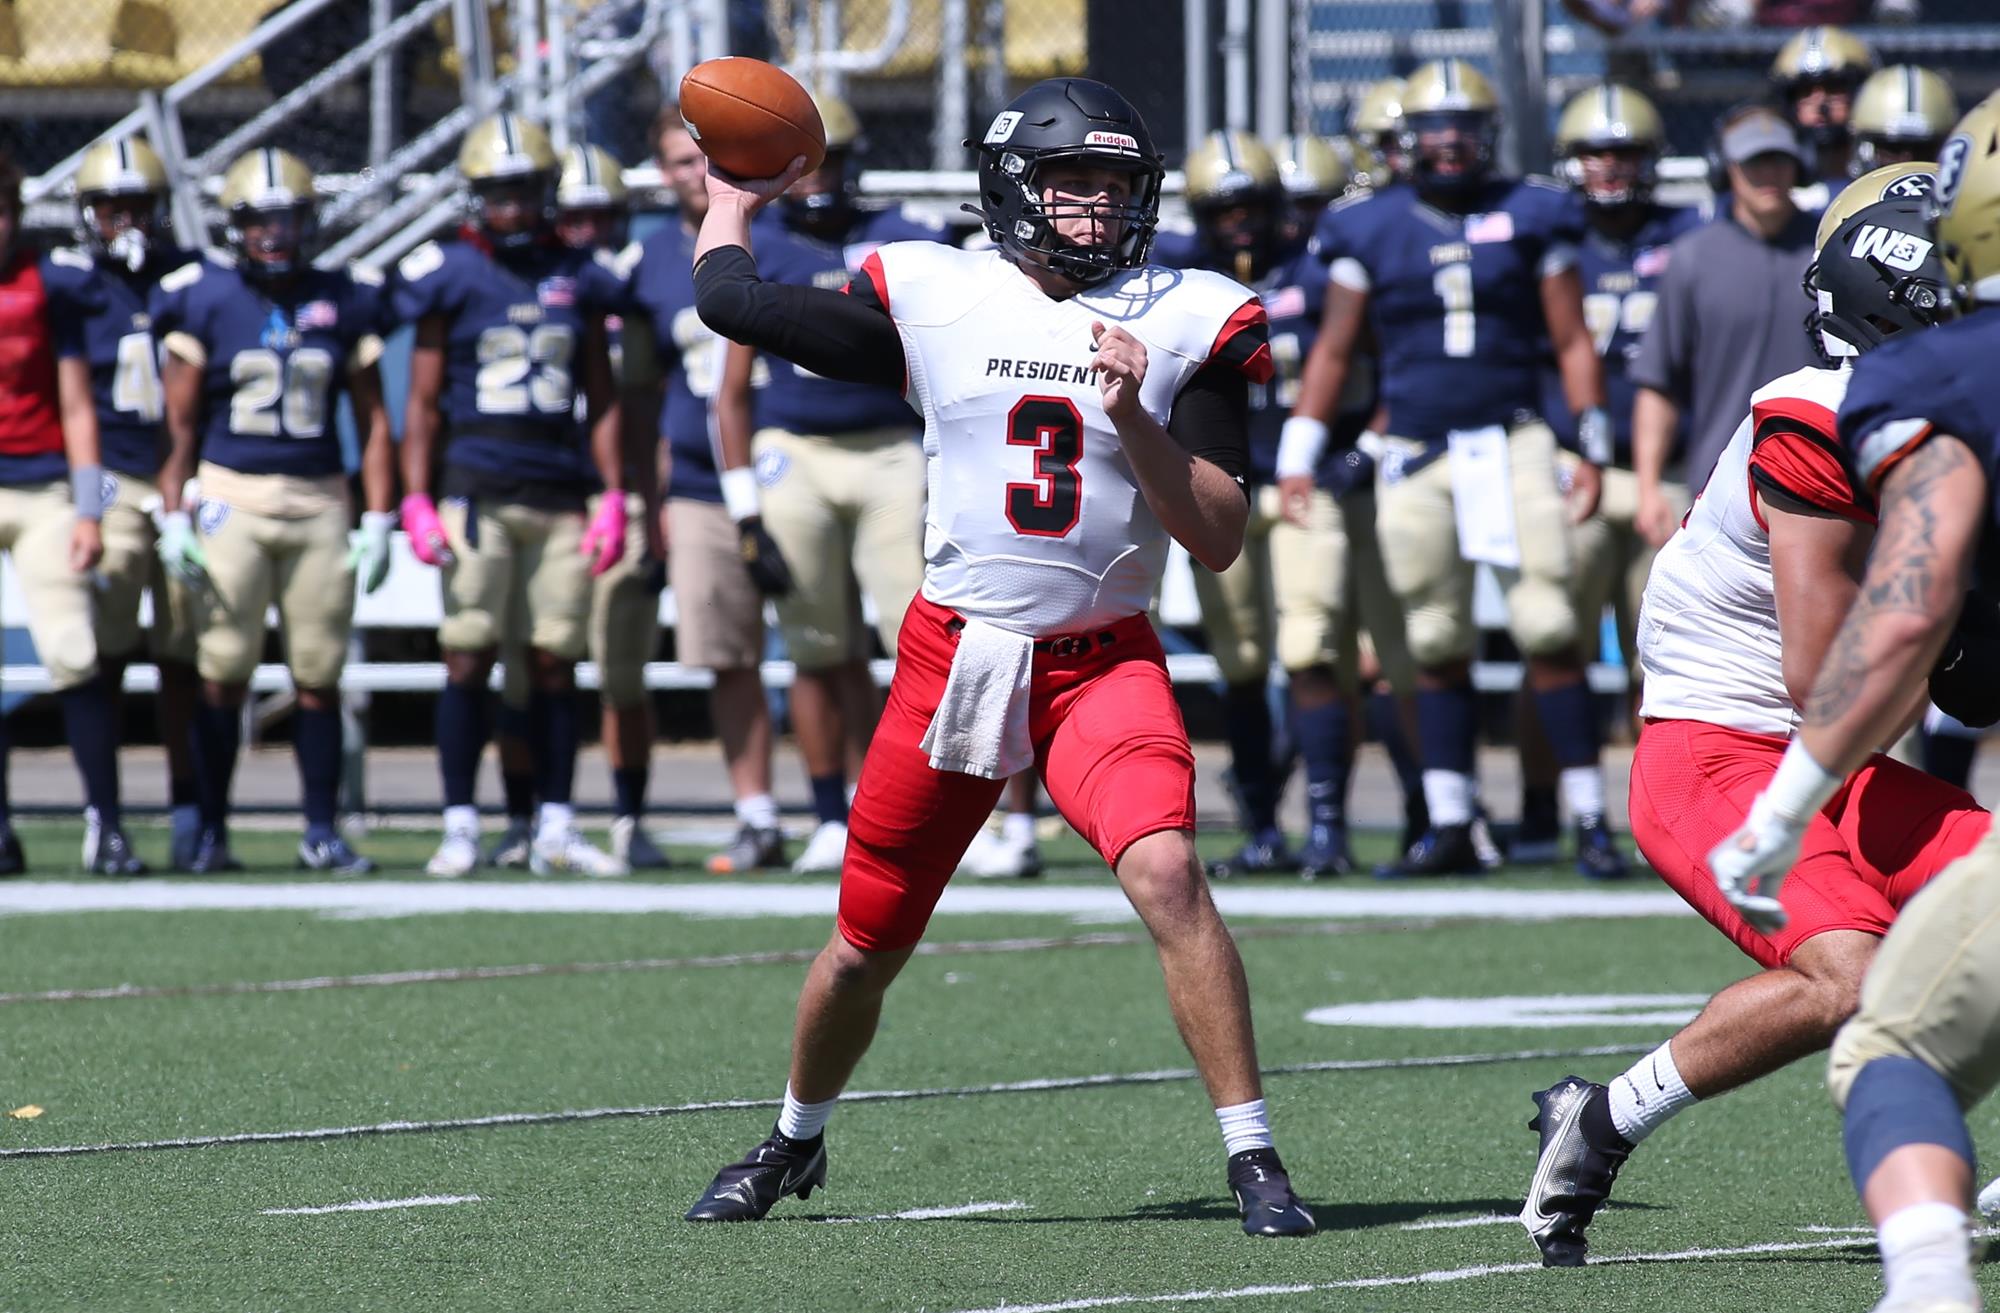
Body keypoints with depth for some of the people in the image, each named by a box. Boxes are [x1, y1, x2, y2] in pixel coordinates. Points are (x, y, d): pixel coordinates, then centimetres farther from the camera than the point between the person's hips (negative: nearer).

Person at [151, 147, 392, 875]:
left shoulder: (344, 303, 7)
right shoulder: (205, 300, 1)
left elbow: (372, 422, 10)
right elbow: (178, 422, 2)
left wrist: (378, 521, 4)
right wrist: (173, 517, -5)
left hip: (319, 501, 2)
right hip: (231, 498, -2)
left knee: (318, 675, 2)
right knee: (222, 673, -4)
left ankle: (321, 830, 8)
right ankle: (211, 830, 2)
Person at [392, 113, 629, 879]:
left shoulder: (579, 279, 10)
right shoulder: (452, 277, 2)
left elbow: (601, 401, 14)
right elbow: (423, 401, 4)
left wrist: (614, 498, 6)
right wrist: (416, 500, -4)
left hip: (559, 493, 3)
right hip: (477, 490, -2)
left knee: (554, 662, 3)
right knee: (469, 658, -4)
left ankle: (555, 828, 8)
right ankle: (460, 827, 0)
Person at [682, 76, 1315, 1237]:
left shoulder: (1188, 323, -2)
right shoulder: (936, 297, 0)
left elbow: (1220, 541, -5)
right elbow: (731, 298, 6)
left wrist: (1134, 422, -18)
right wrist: (731, 203, 25)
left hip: (1103, 663, -1)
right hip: (953, 656, 2)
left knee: (1168, 876, -26)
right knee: (866, 944, 12)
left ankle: (1255, 1159, -19)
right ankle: (796, 1143, 39)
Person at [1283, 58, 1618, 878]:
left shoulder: (1530, 219, 5)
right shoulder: (1370, 233, 7)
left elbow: (1571, 341, 7)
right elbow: (1333, 349, 10)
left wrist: (1594, 449, 1)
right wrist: (1299, 455, 4)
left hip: (1512, 444, -1)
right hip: (1415, 456, 1)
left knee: (1547, 629, -9)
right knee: (1436, 648, 4)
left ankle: (1590, 820, -6)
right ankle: (1449, 831, 10)